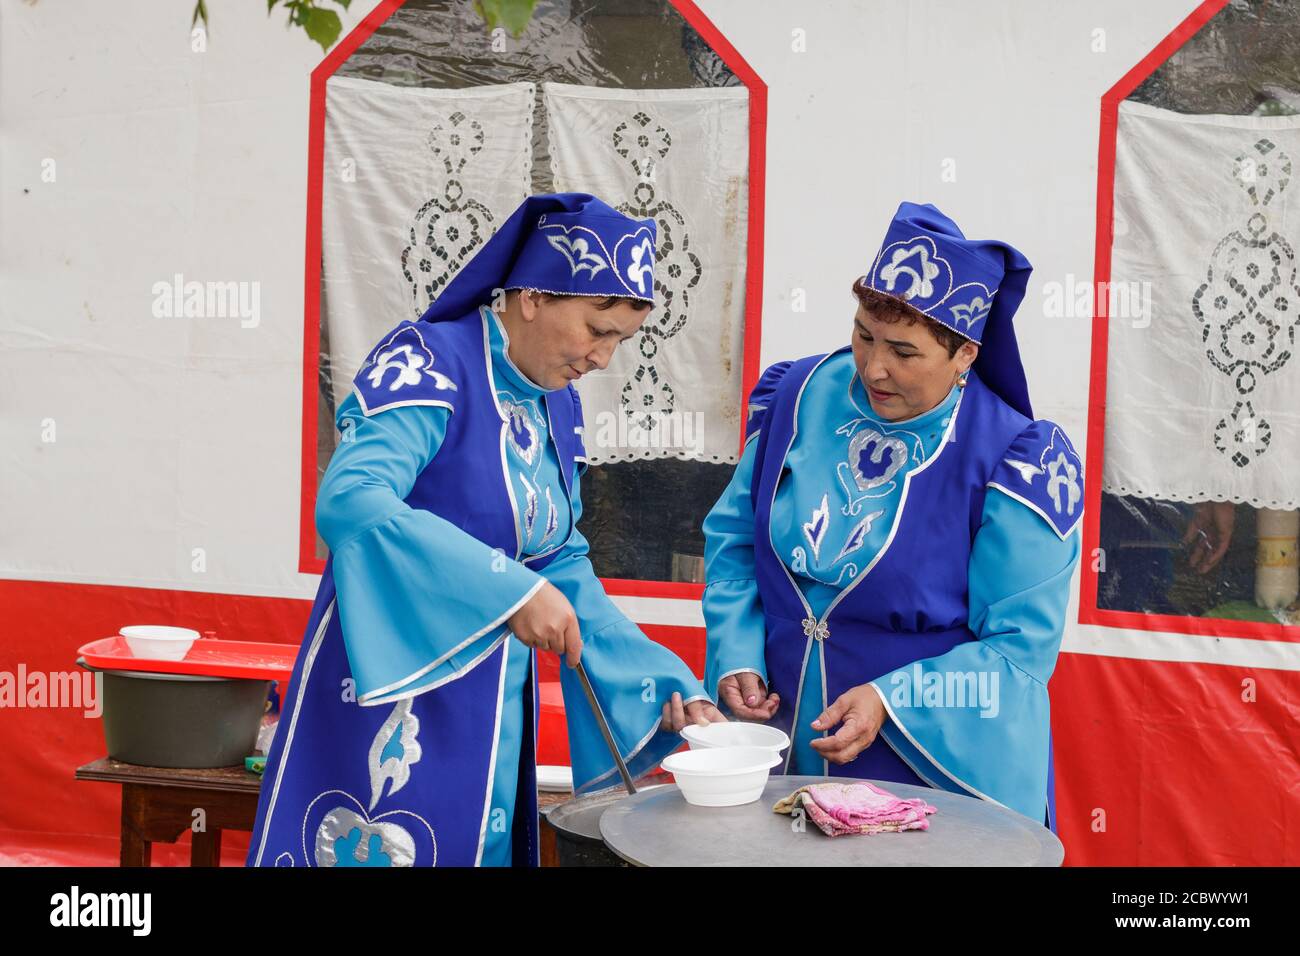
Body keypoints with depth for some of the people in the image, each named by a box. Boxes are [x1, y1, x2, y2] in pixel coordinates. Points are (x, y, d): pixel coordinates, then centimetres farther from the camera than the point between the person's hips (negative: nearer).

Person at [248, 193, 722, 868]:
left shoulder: (557, 406, 9)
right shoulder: (430, 364, -13)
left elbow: (563, 568, 12)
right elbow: (349, 501, -28)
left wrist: (671, 689, 3)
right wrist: (510, 588, -31)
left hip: (494, 707, 7)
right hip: (390, 689, -7)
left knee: (480, 848, 14)